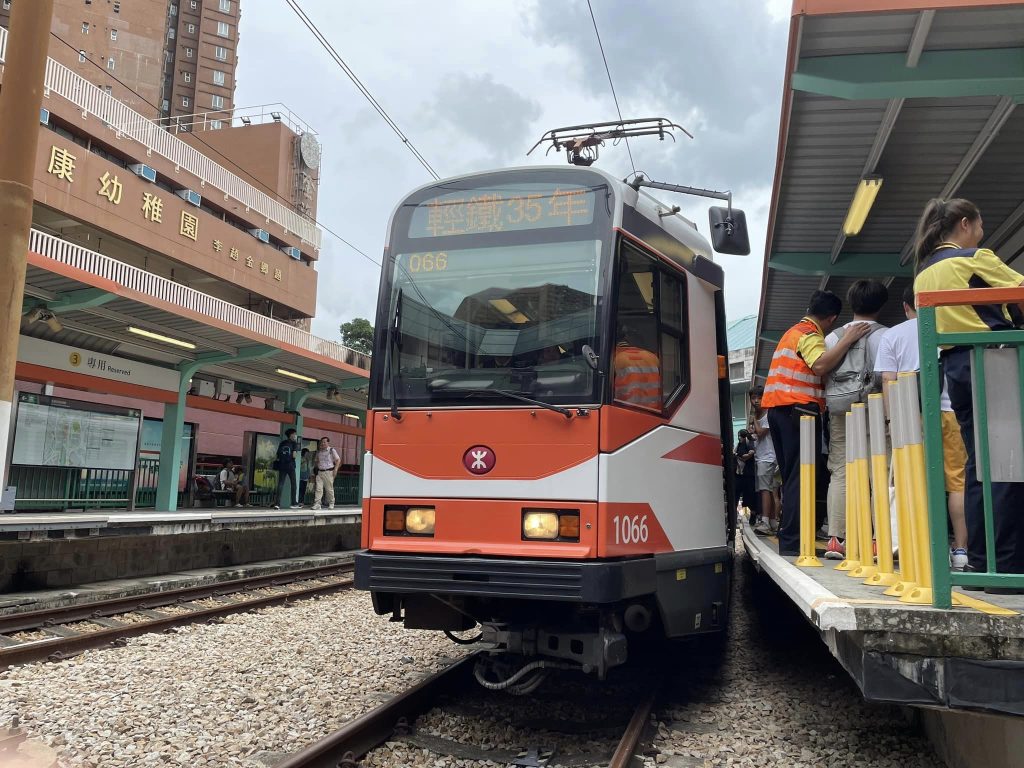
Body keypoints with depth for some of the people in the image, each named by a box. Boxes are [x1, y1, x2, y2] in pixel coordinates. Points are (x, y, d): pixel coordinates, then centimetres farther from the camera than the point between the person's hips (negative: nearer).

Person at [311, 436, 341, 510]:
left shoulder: (332, 450, -1)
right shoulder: (319, 451, 12)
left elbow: (338, 460, -1)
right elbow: (316, 461, 26)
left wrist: (335, 469, -9)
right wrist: (315, 468, 12)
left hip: (328, 472, -4)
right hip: (319, 472, 4)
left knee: (329, 489, 3)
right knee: (318, 488, -6)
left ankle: (331, 504, 16)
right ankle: (317, 504, -8)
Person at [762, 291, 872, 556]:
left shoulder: (793, 332, 24)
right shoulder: (810, 335, -5)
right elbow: (820, 365, -24)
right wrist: (848, 339, -22)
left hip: (777, 408, 10)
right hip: (799, 408, -9)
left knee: (791, 476, 12)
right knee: (801, 477, -9)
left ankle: (788, 537, 13)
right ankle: (792, 541, -12)